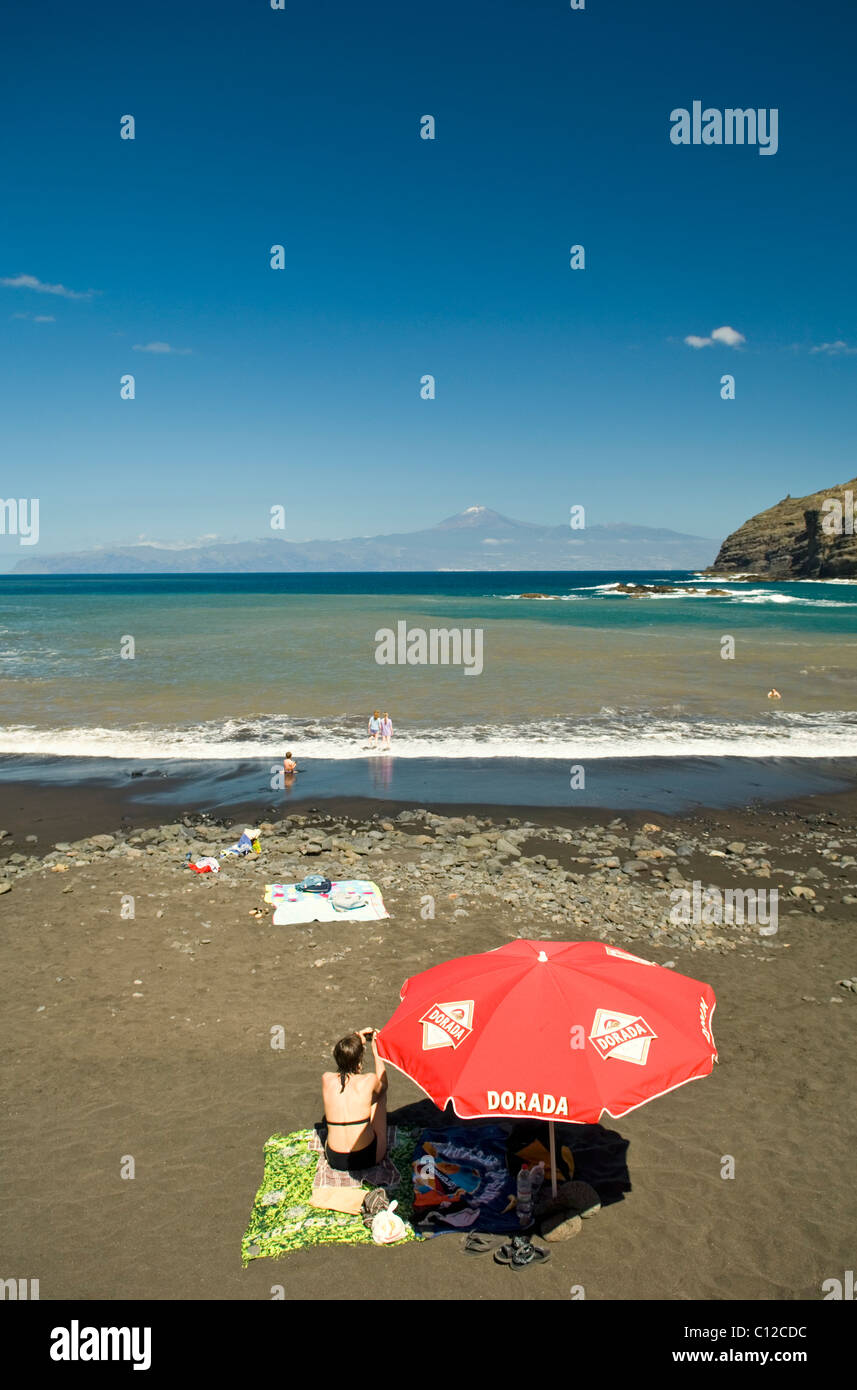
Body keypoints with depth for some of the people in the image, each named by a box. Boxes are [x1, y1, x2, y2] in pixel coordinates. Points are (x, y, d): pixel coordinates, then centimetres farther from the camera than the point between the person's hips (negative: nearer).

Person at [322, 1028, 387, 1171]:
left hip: (334, 1160, 2)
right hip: (367, 1159, -2)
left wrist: (356, 1040, 16)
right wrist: (376, 1050, 14)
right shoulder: (368, 1081, -16)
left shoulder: (327, 1080, -10)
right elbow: (383, 1084, 10)